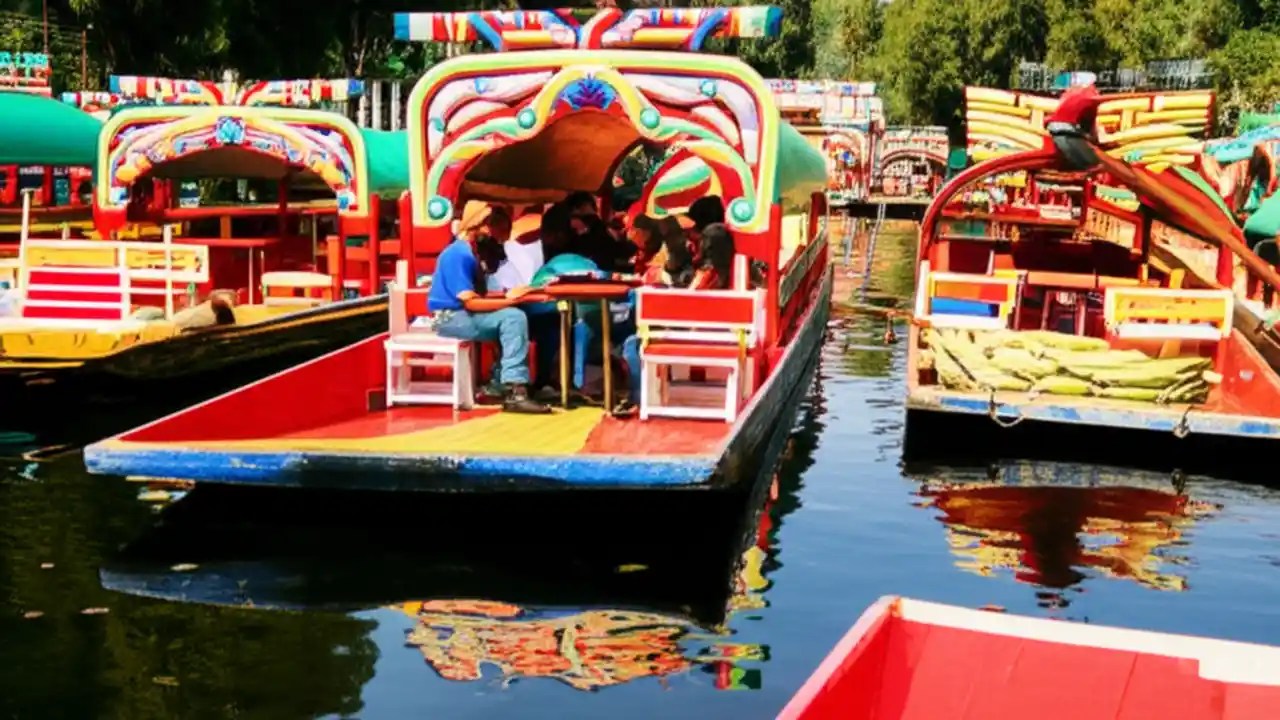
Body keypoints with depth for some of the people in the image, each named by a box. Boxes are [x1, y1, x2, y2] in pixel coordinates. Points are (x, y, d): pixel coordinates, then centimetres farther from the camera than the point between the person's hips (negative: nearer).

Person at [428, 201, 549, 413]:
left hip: (460, 315, 10)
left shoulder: (466, 252, 15)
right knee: (513, 318, -22)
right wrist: (508, 300, -18)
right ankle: (515, 391, -28)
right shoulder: (459, 254, -17)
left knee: (514, 318, 1)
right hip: (450, 318, -10)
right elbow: (470, 302, -23)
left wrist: (506, 295, 0)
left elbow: (475, 294, 13)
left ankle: (508, 381, -4)